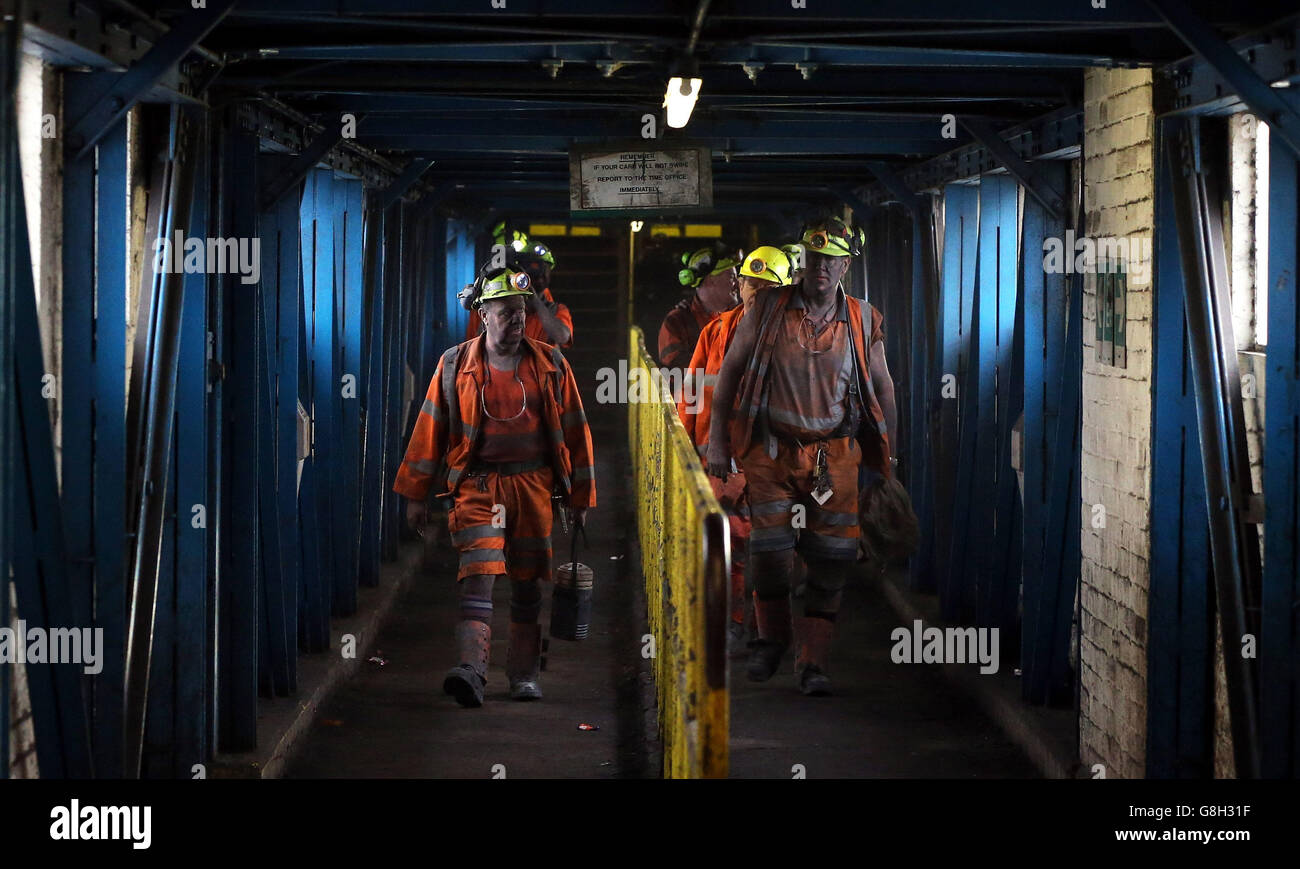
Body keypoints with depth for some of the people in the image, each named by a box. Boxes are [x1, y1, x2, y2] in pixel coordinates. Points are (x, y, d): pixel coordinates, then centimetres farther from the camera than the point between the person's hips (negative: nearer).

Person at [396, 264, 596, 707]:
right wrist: (414, 494, 4)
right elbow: (429, 430, 5)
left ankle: (524, 675, 20)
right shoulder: (456, 367, 3)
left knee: (527, 583, 8)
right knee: (479, 575, -17)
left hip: (534, 484, 2)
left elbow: (574, 430, 9)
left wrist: (581, 496, 9)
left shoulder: (550, 365, 5)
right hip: (477, 483, -2)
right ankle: (471, 671, -27)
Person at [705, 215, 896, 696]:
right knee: (770, 547, -3)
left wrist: (887, 459, 12)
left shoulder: (861, 321, 2)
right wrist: (717, 444, 2)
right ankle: (771, 638, 22)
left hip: (833, 452, 1)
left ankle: (813, 661, 2)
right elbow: (729, 371, 4)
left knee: (832, 557, -6)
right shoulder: (769, 309, -2)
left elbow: (881, 390, 12)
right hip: (771, 448, -1)